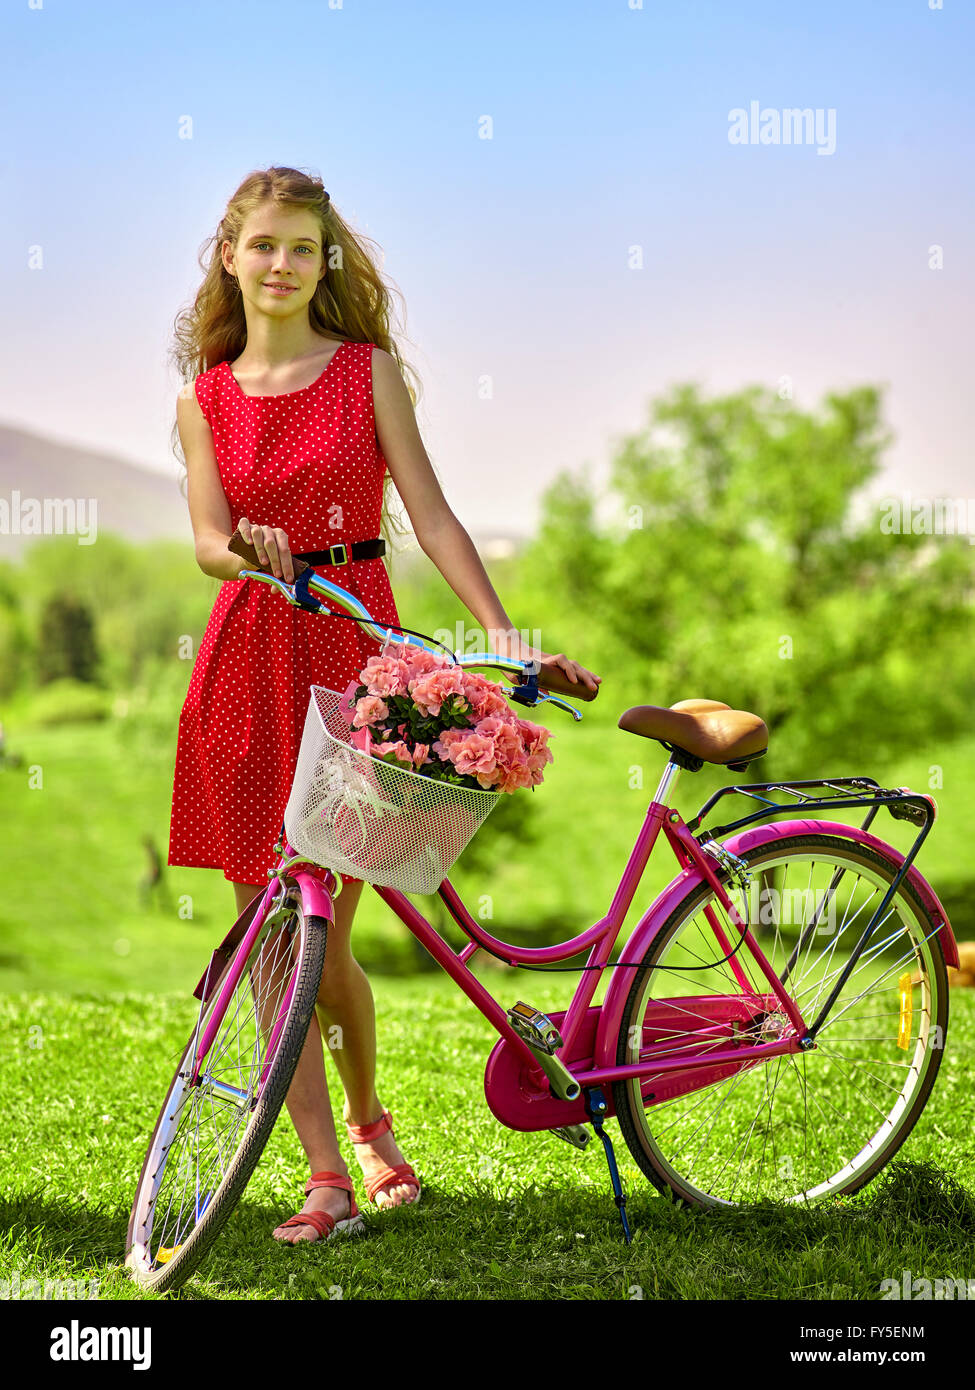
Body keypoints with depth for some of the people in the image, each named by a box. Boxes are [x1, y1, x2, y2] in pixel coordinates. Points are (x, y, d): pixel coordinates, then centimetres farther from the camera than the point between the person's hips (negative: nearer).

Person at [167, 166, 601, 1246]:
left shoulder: (370, 370, 5)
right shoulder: (205, 397, 9)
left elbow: (430, 517, -2)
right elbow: (207, 539, -3)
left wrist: (508, 641, -13)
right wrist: (248, 550, -27)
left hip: (356, 650, -2)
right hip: (248, 658, 2)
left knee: (326, 941, -1)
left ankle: (369, 1116, 28)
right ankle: (328, 1177, 7)